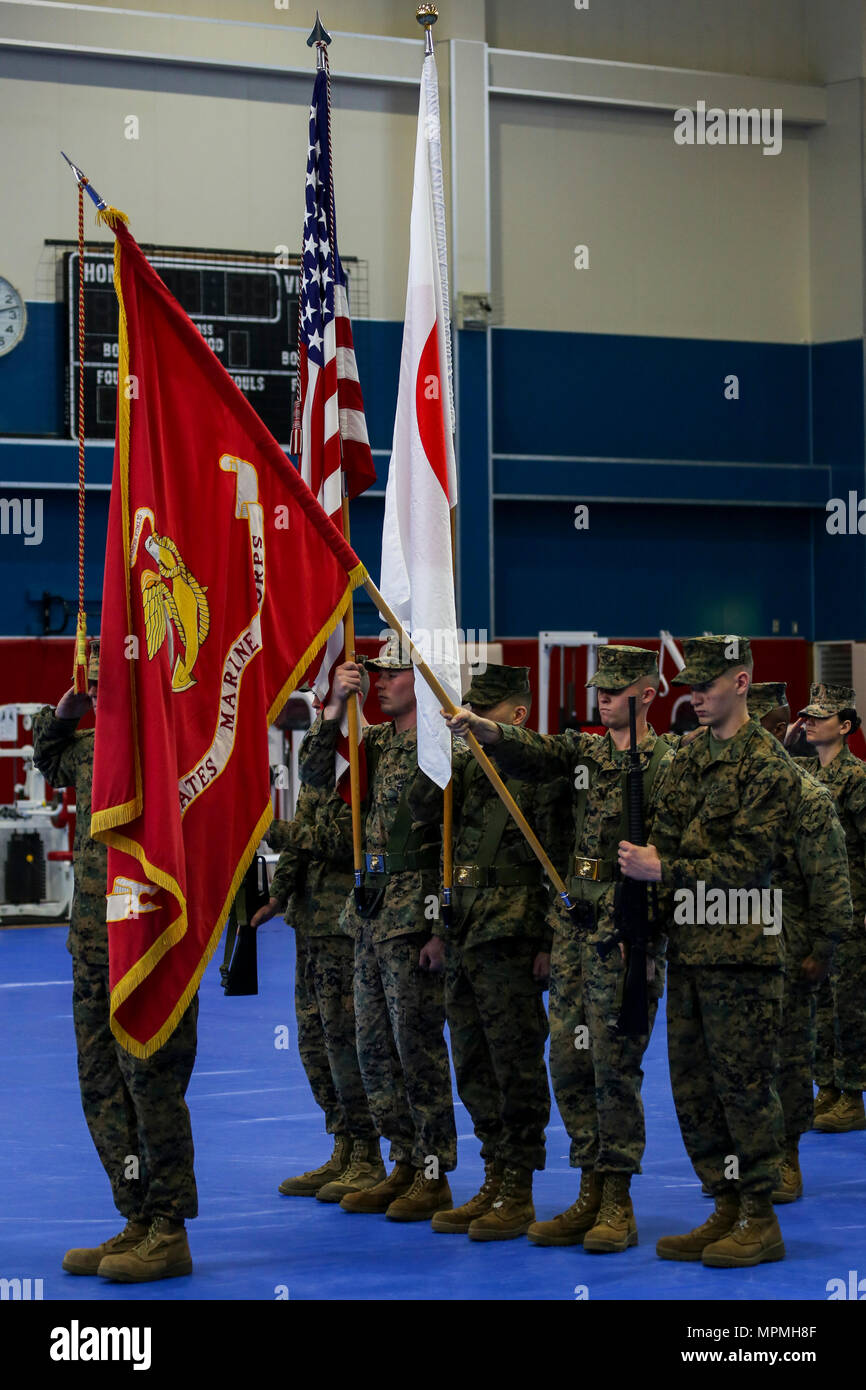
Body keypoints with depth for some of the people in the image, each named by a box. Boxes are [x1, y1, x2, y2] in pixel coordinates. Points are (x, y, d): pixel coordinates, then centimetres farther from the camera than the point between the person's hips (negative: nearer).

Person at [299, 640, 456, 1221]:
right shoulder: (376, 741, 12)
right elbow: (316, 774, 5)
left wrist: (442, 929, -17)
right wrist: (335, 705, -7)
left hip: (415, 915, -8)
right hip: (372, 912, 8)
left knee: (418, 1044, -4)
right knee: (375, 1044, 12)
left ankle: (434, 1177, 5)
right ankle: (406, 1165, 21)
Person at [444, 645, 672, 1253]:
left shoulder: (665, 766, -5)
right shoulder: (583, 751, 13)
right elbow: (531, 752, -4)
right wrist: (481, 726, -21)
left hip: (628, 935, -7)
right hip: (576, 928, 7)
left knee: (614, 1066, -6)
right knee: (569, 1061, 7)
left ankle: (618, 1204, 2)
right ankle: (591, 1195, 16)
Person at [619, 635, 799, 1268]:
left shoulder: (768, 765, -9)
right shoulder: (688, 758, 15)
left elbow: (748, 862, -15)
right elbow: (666, 839, 17)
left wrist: (666, 872, -19)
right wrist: (645, 858, -4)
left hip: (742, 948, -8)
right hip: (689, 944, 8)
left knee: (744, 1083, -4)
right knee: (693, 1086, 10)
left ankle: (761, 1221, 4)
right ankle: (727, 1210, 19)